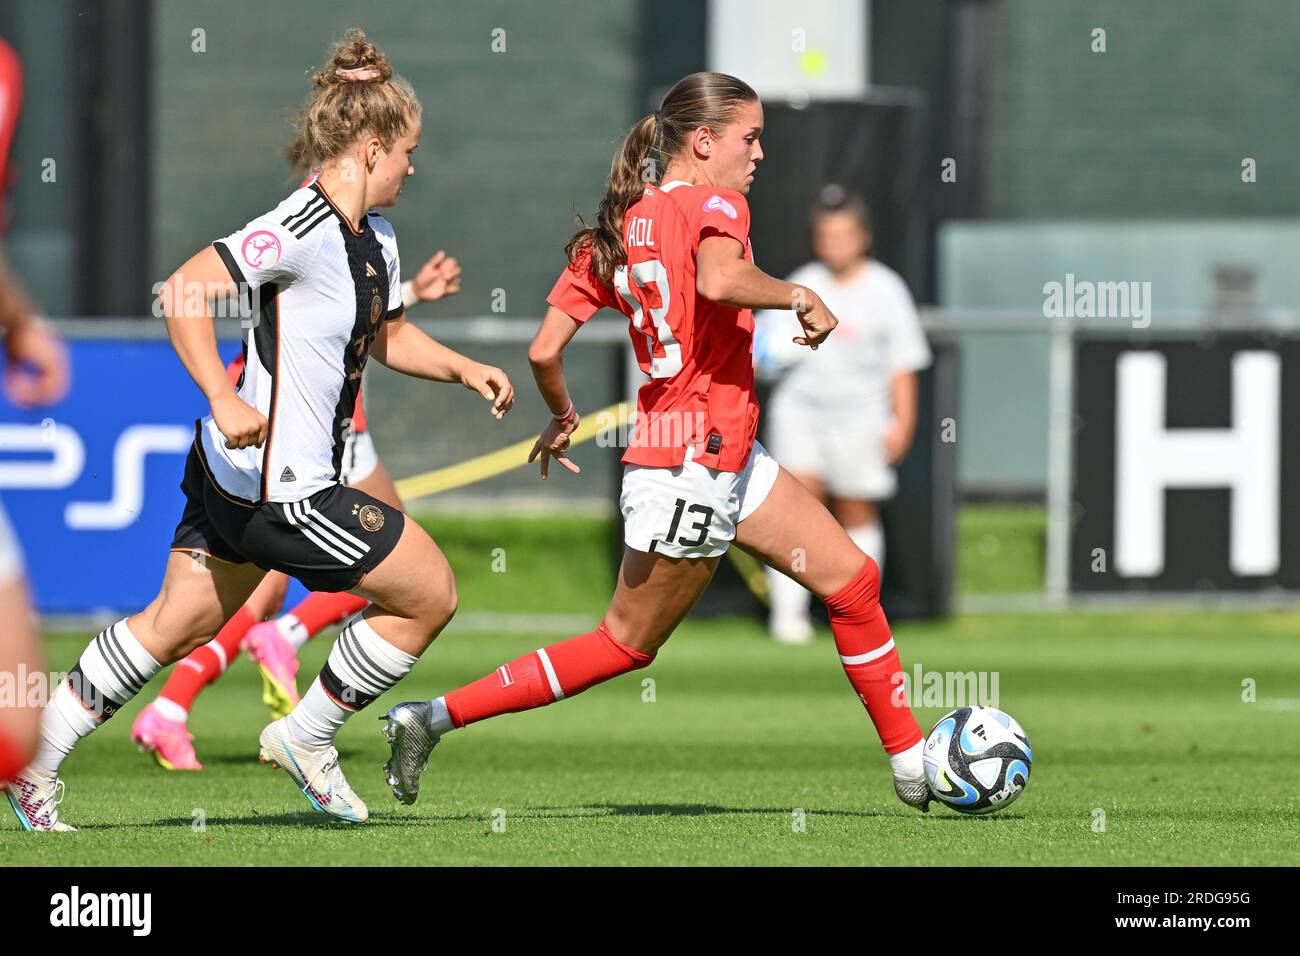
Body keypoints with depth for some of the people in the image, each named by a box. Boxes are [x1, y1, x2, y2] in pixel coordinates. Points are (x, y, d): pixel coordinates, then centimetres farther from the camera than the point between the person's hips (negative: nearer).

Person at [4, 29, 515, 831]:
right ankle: (308, 738, 13)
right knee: (431, 593, -1)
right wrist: (224, 398, -33)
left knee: (180, 623, 17)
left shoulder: (376, 239, 10)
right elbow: (186, 291, -26)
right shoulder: (300, 229, -20)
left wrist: (464, 369, 13)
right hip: (277, 486, -10)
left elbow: (386, 335, 28)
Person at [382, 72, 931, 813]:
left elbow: (545, 350, 4)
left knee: (853, 581, 12)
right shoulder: (714, 206, -11)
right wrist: (799, 297, -19)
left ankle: (912, 764, 19)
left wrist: (562, 417, 22)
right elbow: (719, 280, -35)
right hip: (693, 466, -9)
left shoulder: (615, 230, 9)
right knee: (626, 647, 2)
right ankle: (434, 718, 4)